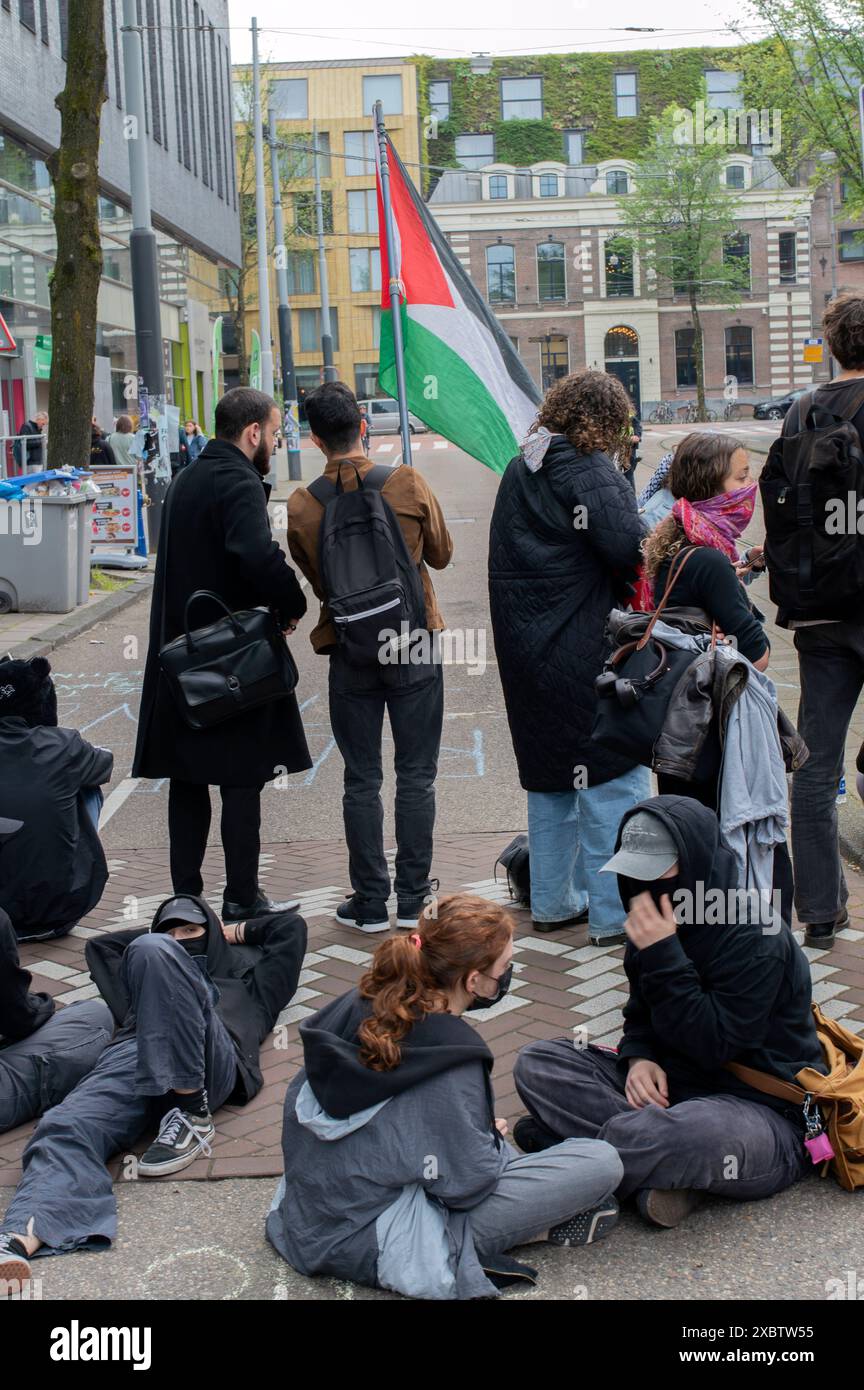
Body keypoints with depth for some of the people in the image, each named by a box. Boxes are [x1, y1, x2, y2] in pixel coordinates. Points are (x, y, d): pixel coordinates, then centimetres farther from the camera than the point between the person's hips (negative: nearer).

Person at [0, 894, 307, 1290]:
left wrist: (232, 932, 46)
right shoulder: (140, 977, 47)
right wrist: (158, 937, 52)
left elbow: (291, 926, 37)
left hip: (210, 1060, -3)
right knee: (65, 1129, -31)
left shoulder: (245, 976, 40)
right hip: (132, 1054, 3)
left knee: (150, 952, -31)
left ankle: (191, 1114, -31)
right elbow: (99, 946, 54)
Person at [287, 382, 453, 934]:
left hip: (350, 654, 0)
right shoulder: (408, 483, -9)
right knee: (417, 777, 9)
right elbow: (441, 554, 5)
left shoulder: (302, 505, -8)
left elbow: (314, 579, 3)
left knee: (362, 781, 9)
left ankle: (371, 903, 13)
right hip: (415, 646, 0)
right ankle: (412, 899, 13)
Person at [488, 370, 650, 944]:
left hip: (524, 646, 8)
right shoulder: (589, 470, -14)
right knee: (612, 774, 0)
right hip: (584, 652, -8)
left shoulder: (520, 469, 11)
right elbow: (631, 547, -25)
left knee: (550, 769, 18)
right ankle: (614, 914, 4)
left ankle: (552, 902, 27)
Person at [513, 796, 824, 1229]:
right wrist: (639, 1058, -8)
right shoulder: (661, 928, 4)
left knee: (690, 1132, -44)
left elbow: (713, 1046, -22)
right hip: (669, 1085, 8)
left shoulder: (758, 943, -19)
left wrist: (663, 957, -26)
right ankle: (667, 1170, -20)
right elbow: (642, 1015, 15)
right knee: (536, 1063, -8)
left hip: (764, 1111, -8)